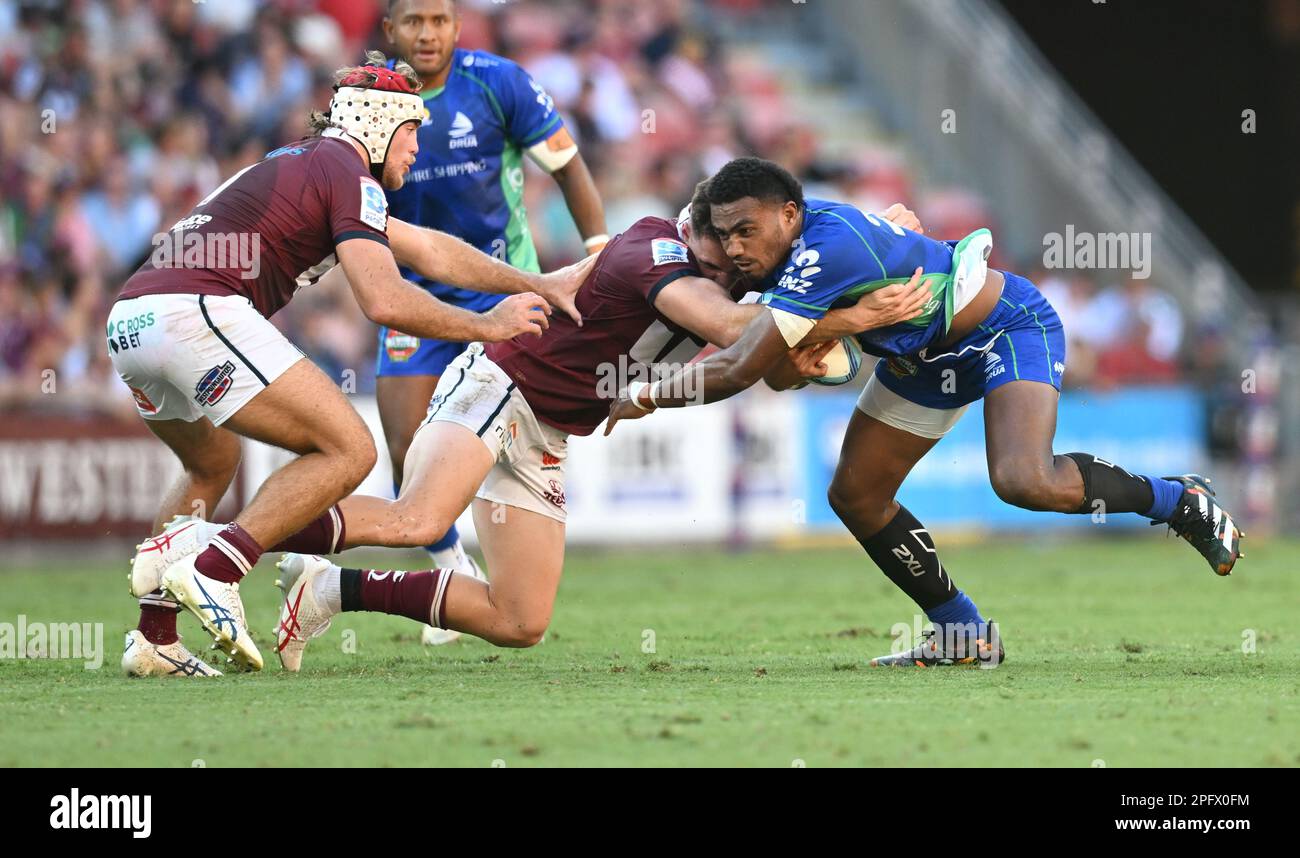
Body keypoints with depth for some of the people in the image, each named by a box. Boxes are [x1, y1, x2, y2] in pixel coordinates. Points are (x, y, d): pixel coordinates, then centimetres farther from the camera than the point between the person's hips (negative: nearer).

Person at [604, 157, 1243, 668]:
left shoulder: (827, 248, -37)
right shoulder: (778, 245, -9)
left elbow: (738, 370, -35)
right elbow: (779, 376, 3)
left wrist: (647, 398, -23)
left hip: (1008, 327, -9)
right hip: (924, 355, 9)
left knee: (1024, 482, -30)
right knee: (855, 494, 3)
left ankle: (1179, 499, -5)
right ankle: (966, 635, 15)